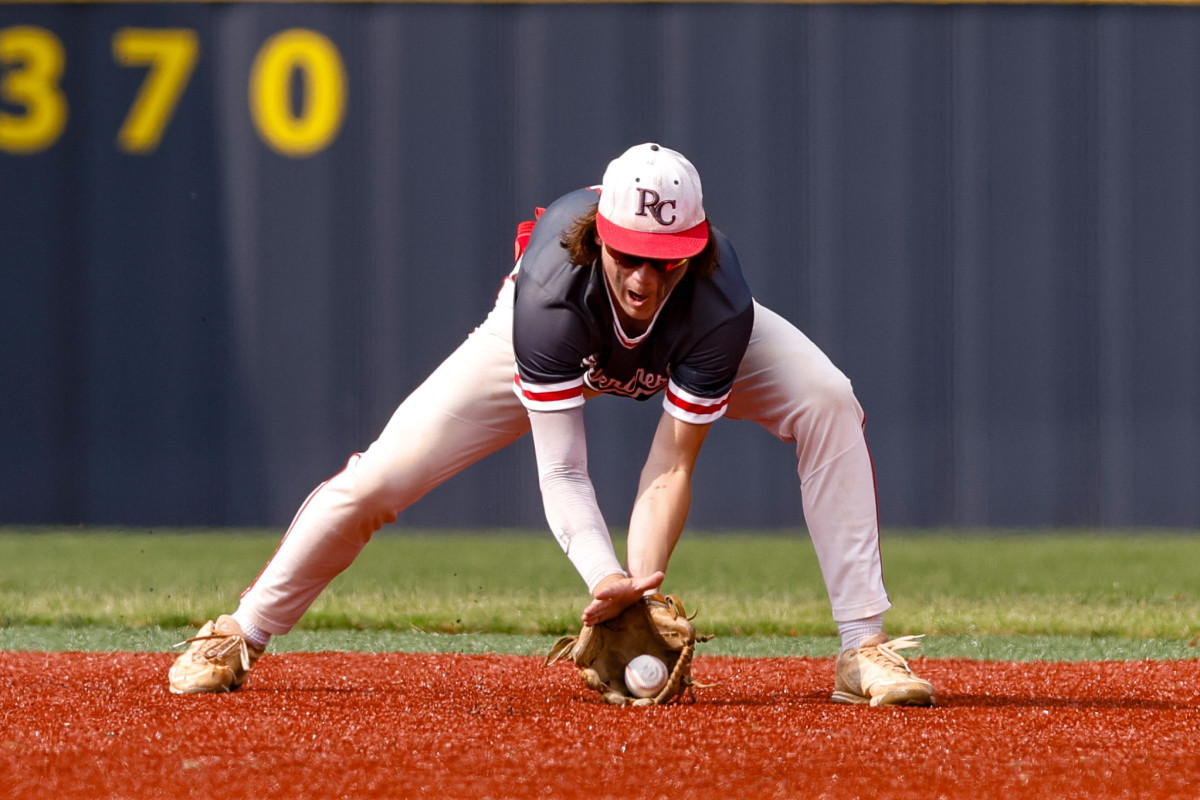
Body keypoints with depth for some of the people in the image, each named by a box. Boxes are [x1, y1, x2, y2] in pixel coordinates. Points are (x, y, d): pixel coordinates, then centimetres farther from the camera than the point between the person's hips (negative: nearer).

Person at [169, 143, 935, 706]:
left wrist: (642, 586, -46)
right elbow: (562, 472, -39)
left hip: (688, 345, 1)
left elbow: (674, 463, -35)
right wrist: (606, 579, -54)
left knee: (828, 405, -25)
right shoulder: (550, 294, -43)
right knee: (377, 479, -12)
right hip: (563, 342, -1)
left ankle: (864, 648, -20)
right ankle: (241, 637, 10)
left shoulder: (718, 306, -41)